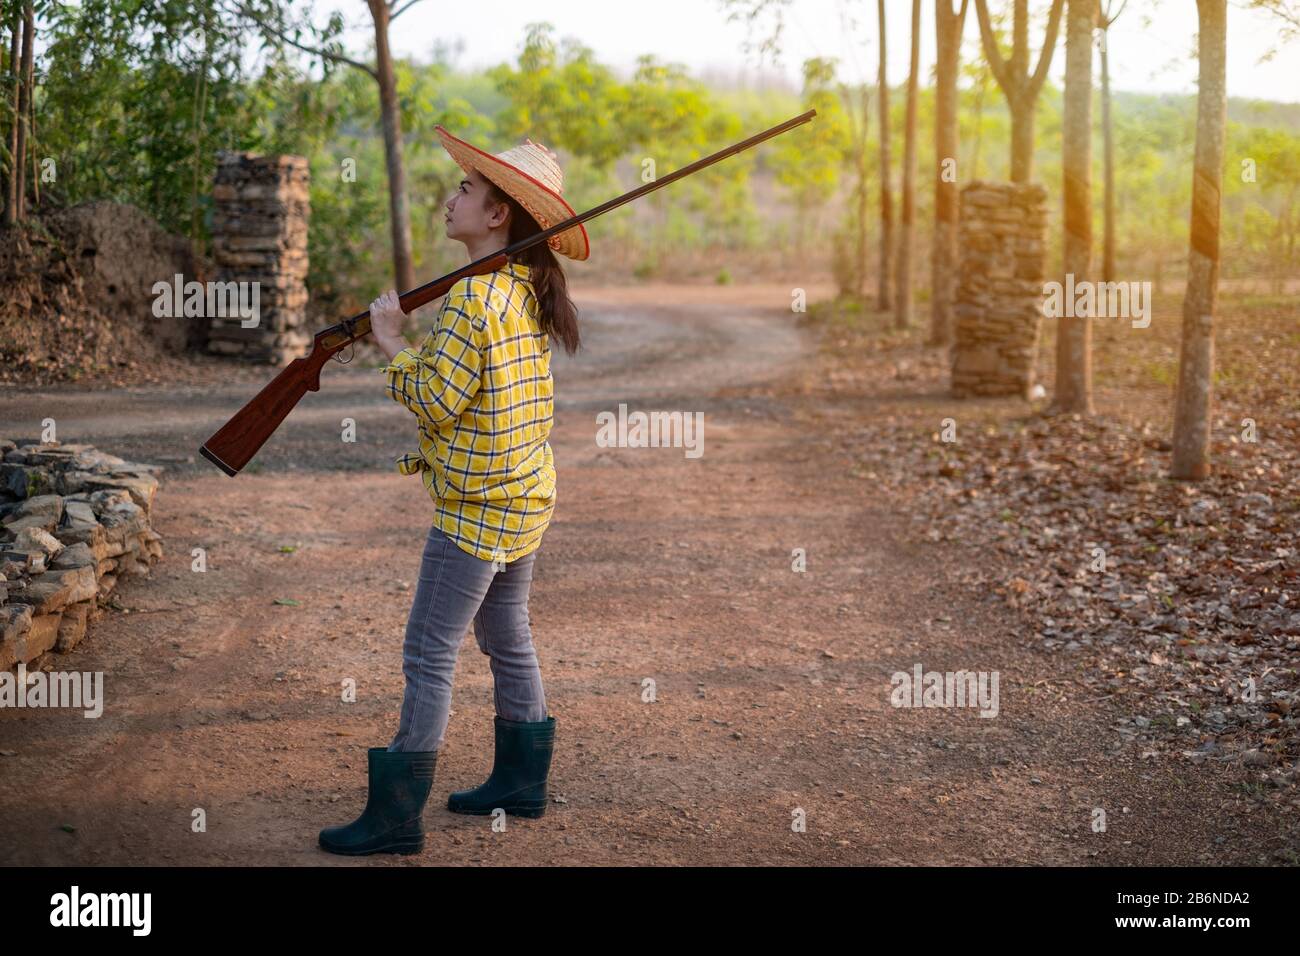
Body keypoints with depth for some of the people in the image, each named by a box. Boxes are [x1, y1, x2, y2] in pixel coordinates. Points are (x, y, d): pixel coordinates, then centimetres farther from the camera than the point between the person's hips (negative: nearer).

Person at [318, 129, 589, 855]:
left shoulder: (475, 297, -21)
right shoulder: (530, 291, 9)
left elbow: (435, 400, -21)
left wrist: (393, 342, -8)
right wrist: (436, 454, 17)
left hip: (477, 510, -9)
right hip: (528, 498, 10)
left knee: (430, 655, -4)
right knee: (508, 639, 19)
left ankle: (397, 817, 1)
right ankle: (522, 781, 30)